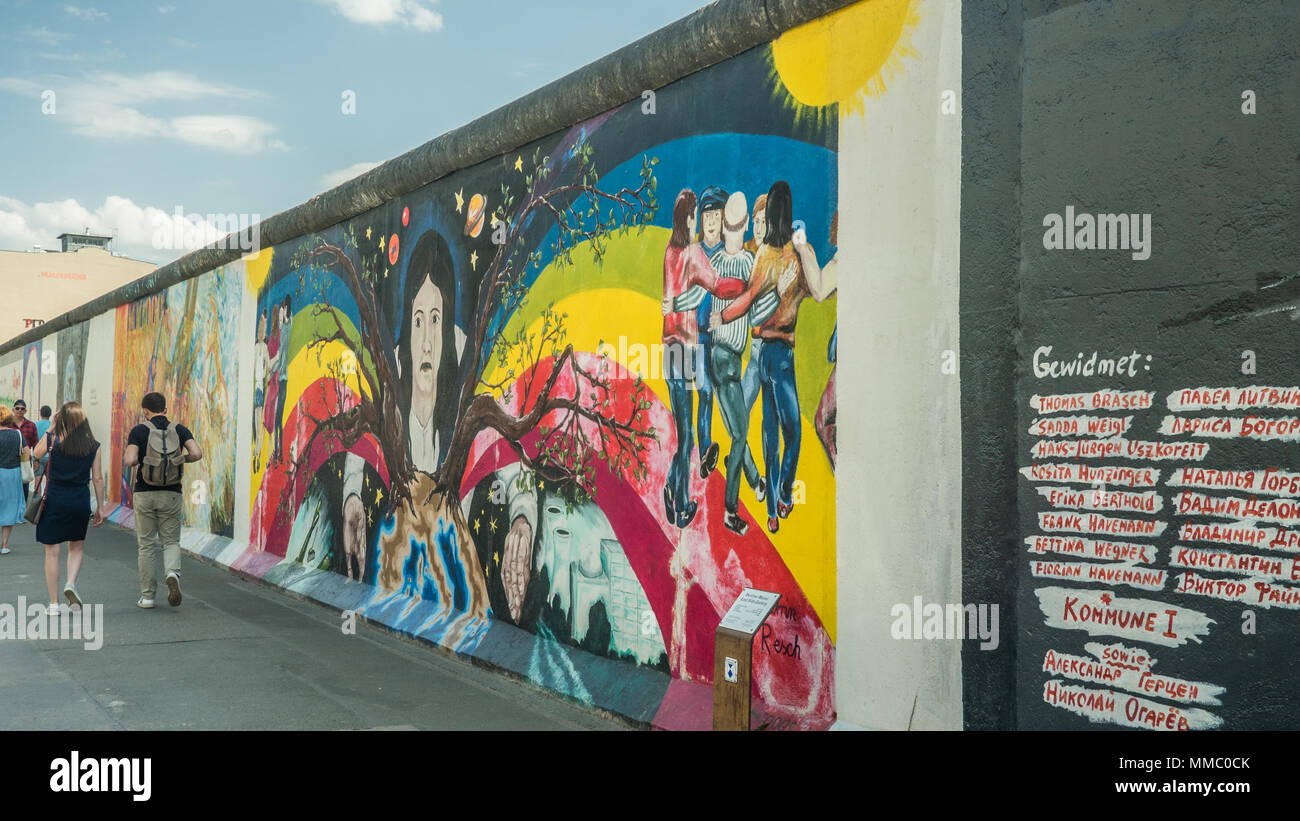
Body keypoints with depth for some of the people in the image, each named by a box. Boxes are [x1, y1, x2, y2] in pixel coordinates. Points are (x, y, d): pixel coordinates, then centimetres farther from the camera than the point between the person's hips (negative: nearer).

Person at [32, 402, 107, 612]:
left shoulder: (52, 439, -7)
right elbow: (98, 478, 1)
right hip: (81, 500, 2)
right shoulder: (93, 446, -2)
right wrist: (100, 507, 8)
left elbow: (37, 454, 15)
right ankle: (71, 583, -5)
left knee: (52, 551, 6)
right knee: (76, 548, 20)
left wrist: (51, 428, 11)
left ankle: (54, 603, 8)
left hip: (55, 498, -1)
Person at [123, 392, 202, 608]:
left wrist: (134, 461, 7)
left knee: (147, 545, 9)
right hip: (171, 494, 1)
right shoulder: (179, 430, 1)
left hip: (145, 494, -1)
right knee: (171, 542, 11)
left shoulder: (139, 431, -5)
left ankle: (147, 596, 11)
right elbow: (197, 454, -12)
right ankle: (173, 574, -20)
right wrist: (181, 459, 8)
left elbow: (129, 461, -16)